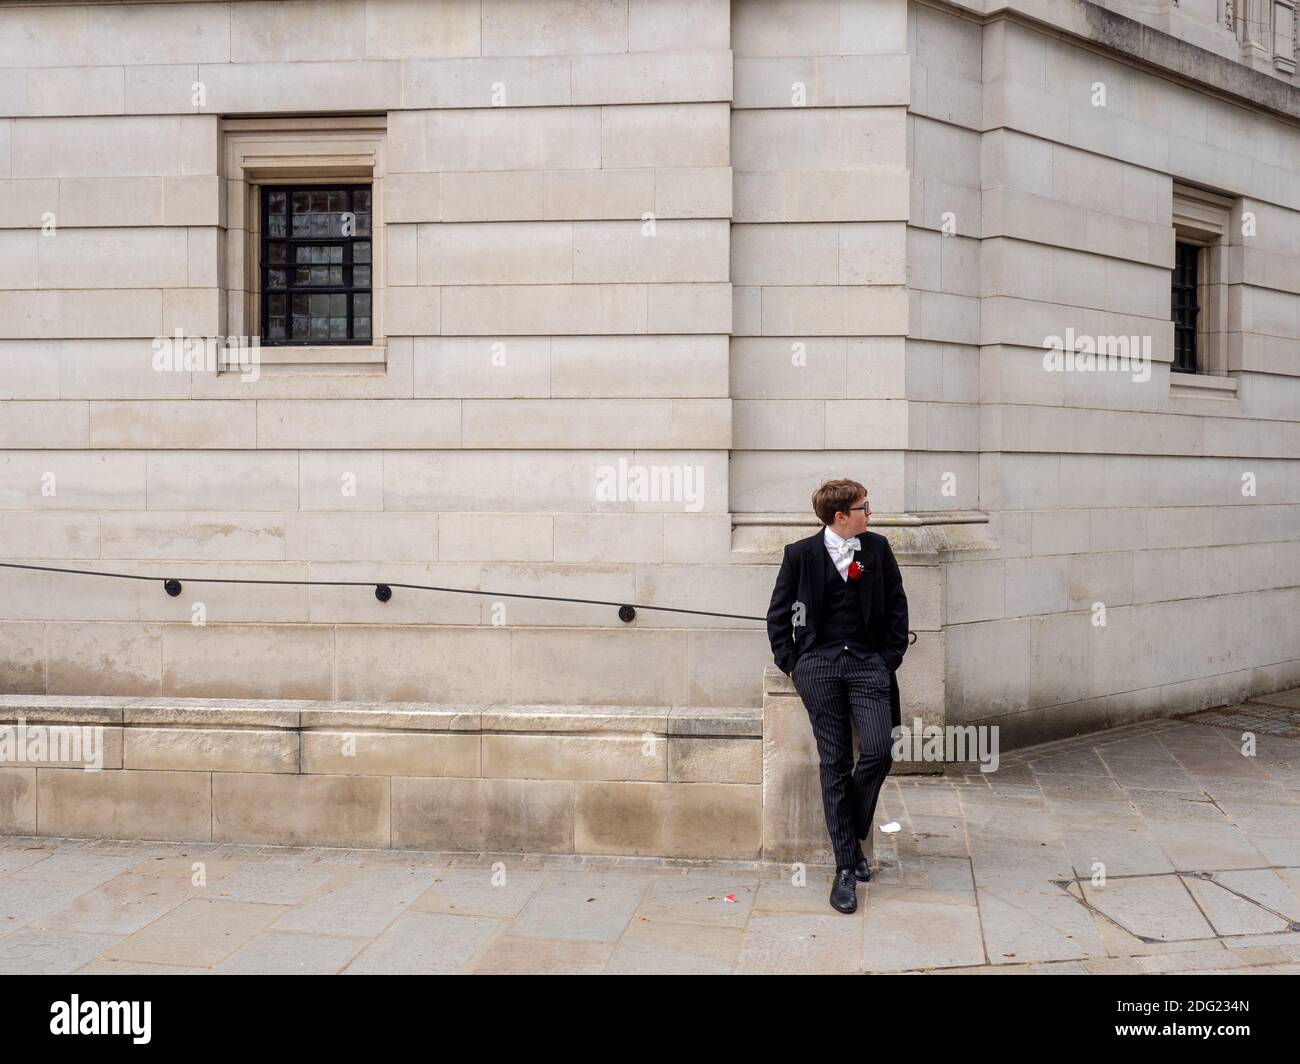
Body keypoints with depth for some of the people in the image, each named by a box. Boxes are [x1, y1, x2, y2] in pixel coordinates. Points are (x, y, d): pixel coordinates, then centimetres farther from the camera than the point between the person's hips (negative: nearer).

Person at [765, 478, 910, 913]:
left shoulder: (877, 547, 8)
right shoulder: (800, 554, 1)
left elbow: (896, 606, 14)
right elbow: (778, 614, 9)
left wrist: (890, 659, 7)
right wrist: (790, 663, 2)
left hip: (867, 661, 2)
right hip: (818, 664, -2)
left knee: (878, 751, -16)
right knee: (835, 762, -4)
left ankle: (851, 833, 10)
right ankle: (846, 866, 2)